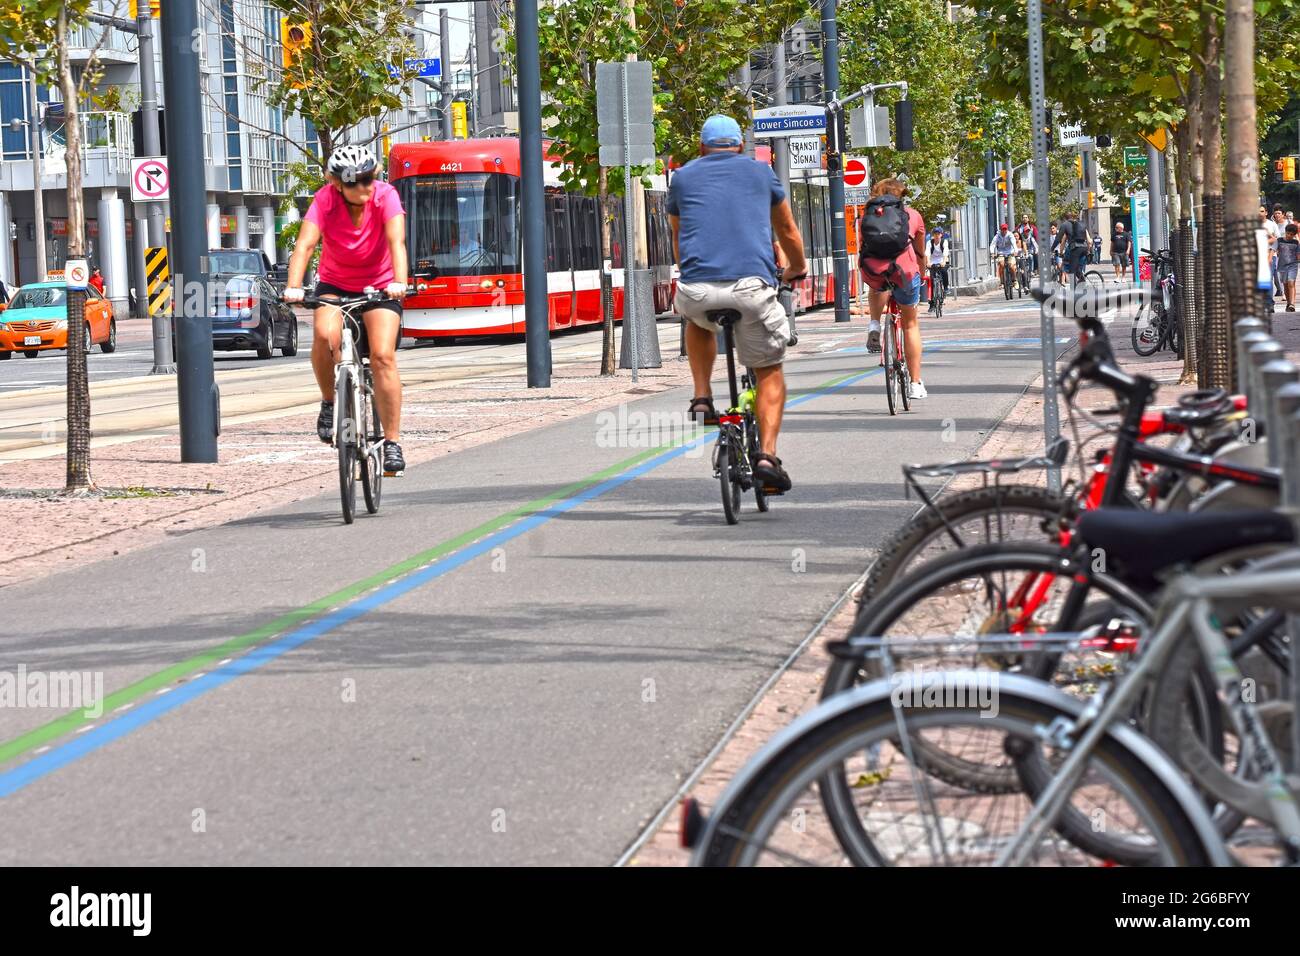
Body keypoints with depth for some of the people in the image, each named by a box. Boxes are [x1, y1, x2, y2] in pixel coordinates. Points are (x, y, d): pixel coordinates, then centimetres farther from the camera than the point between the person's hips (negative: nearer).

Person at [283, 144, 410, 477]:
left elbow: (396, 242, -34)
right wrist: (293, 287, -48)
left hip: (379, 286, -1)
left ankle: (392, 441, -11)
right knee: (325, 335, -31)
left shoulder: (385, 195, -21)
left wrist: (399, 282, -52)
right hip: (334, 284, 1)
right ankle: (330, 401, -5)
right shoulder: (326, 200, -20)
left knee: (383, 356, -20)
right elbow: (305, 245, -31)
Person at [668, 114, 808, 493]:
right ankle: (767, 455, -2)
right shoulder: (761, 173, 19)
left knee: (699, 322, 37)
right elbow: (787, 230, 32)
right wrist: (797, 268, 51)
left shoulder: (683, 177, 20)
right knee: (769, 372, 15)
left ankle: (702, 400, 21)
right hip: (752, 285, -1)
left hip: (697, 288, 1)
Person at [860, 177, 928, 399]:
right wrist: (921, 274, 52)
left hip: (872, 270, 1)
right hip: (903, 269, -1)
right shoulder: (913, 215, 21)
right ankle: (916, 384, 15)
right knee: (910, 324, 17)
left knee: (877, 288, 40)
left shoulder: (868, 215, 22)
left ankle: (874, 324, 14)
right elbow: (921, 253, 33)